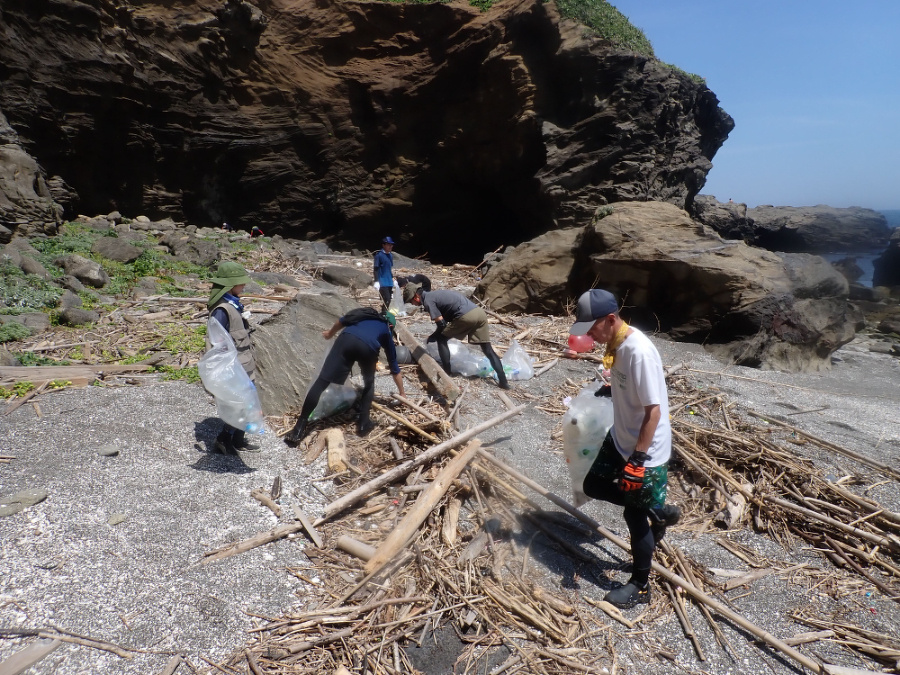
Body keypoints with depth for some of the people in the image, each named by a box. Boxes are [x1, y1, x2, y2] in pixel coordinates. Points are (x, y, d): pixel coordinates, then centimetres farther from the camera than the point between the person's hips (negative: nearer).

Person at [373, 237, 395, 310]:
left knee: (388, 300, 9)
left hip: (390, 282, 7)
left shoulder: (391, 255, 12)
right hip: (382, 282, -7)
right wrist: (376, 281, -16)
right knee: (386, 300, -14)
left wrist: (393, 279, 24)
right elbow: (376, 269, -10)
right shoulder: (379, 255, -9)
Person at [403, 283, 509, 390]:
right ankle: (503, 382, 10)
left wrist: (433, 336, 13)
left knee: (441, 339, 10)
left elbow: (441, 323, -5)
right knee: (488, 350, 12)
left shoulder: (427, 301, 0)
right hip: (479, 312, 9)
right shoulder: (434, 294, 28)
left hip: (466, 316, -9)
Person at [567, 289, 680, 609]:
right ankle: (657, 511, 33)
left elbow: (654, 410, -27)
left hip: (646, 451, -9)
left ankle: (640, 586, 28)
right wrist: (611, 389, 29)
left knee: (634, 515, 5)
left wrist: (638, 459, -26)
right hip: (620, 438, 9)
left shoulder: (640, 352, -30)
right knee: (593, 486, 18)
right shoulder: (616, 342, -3)